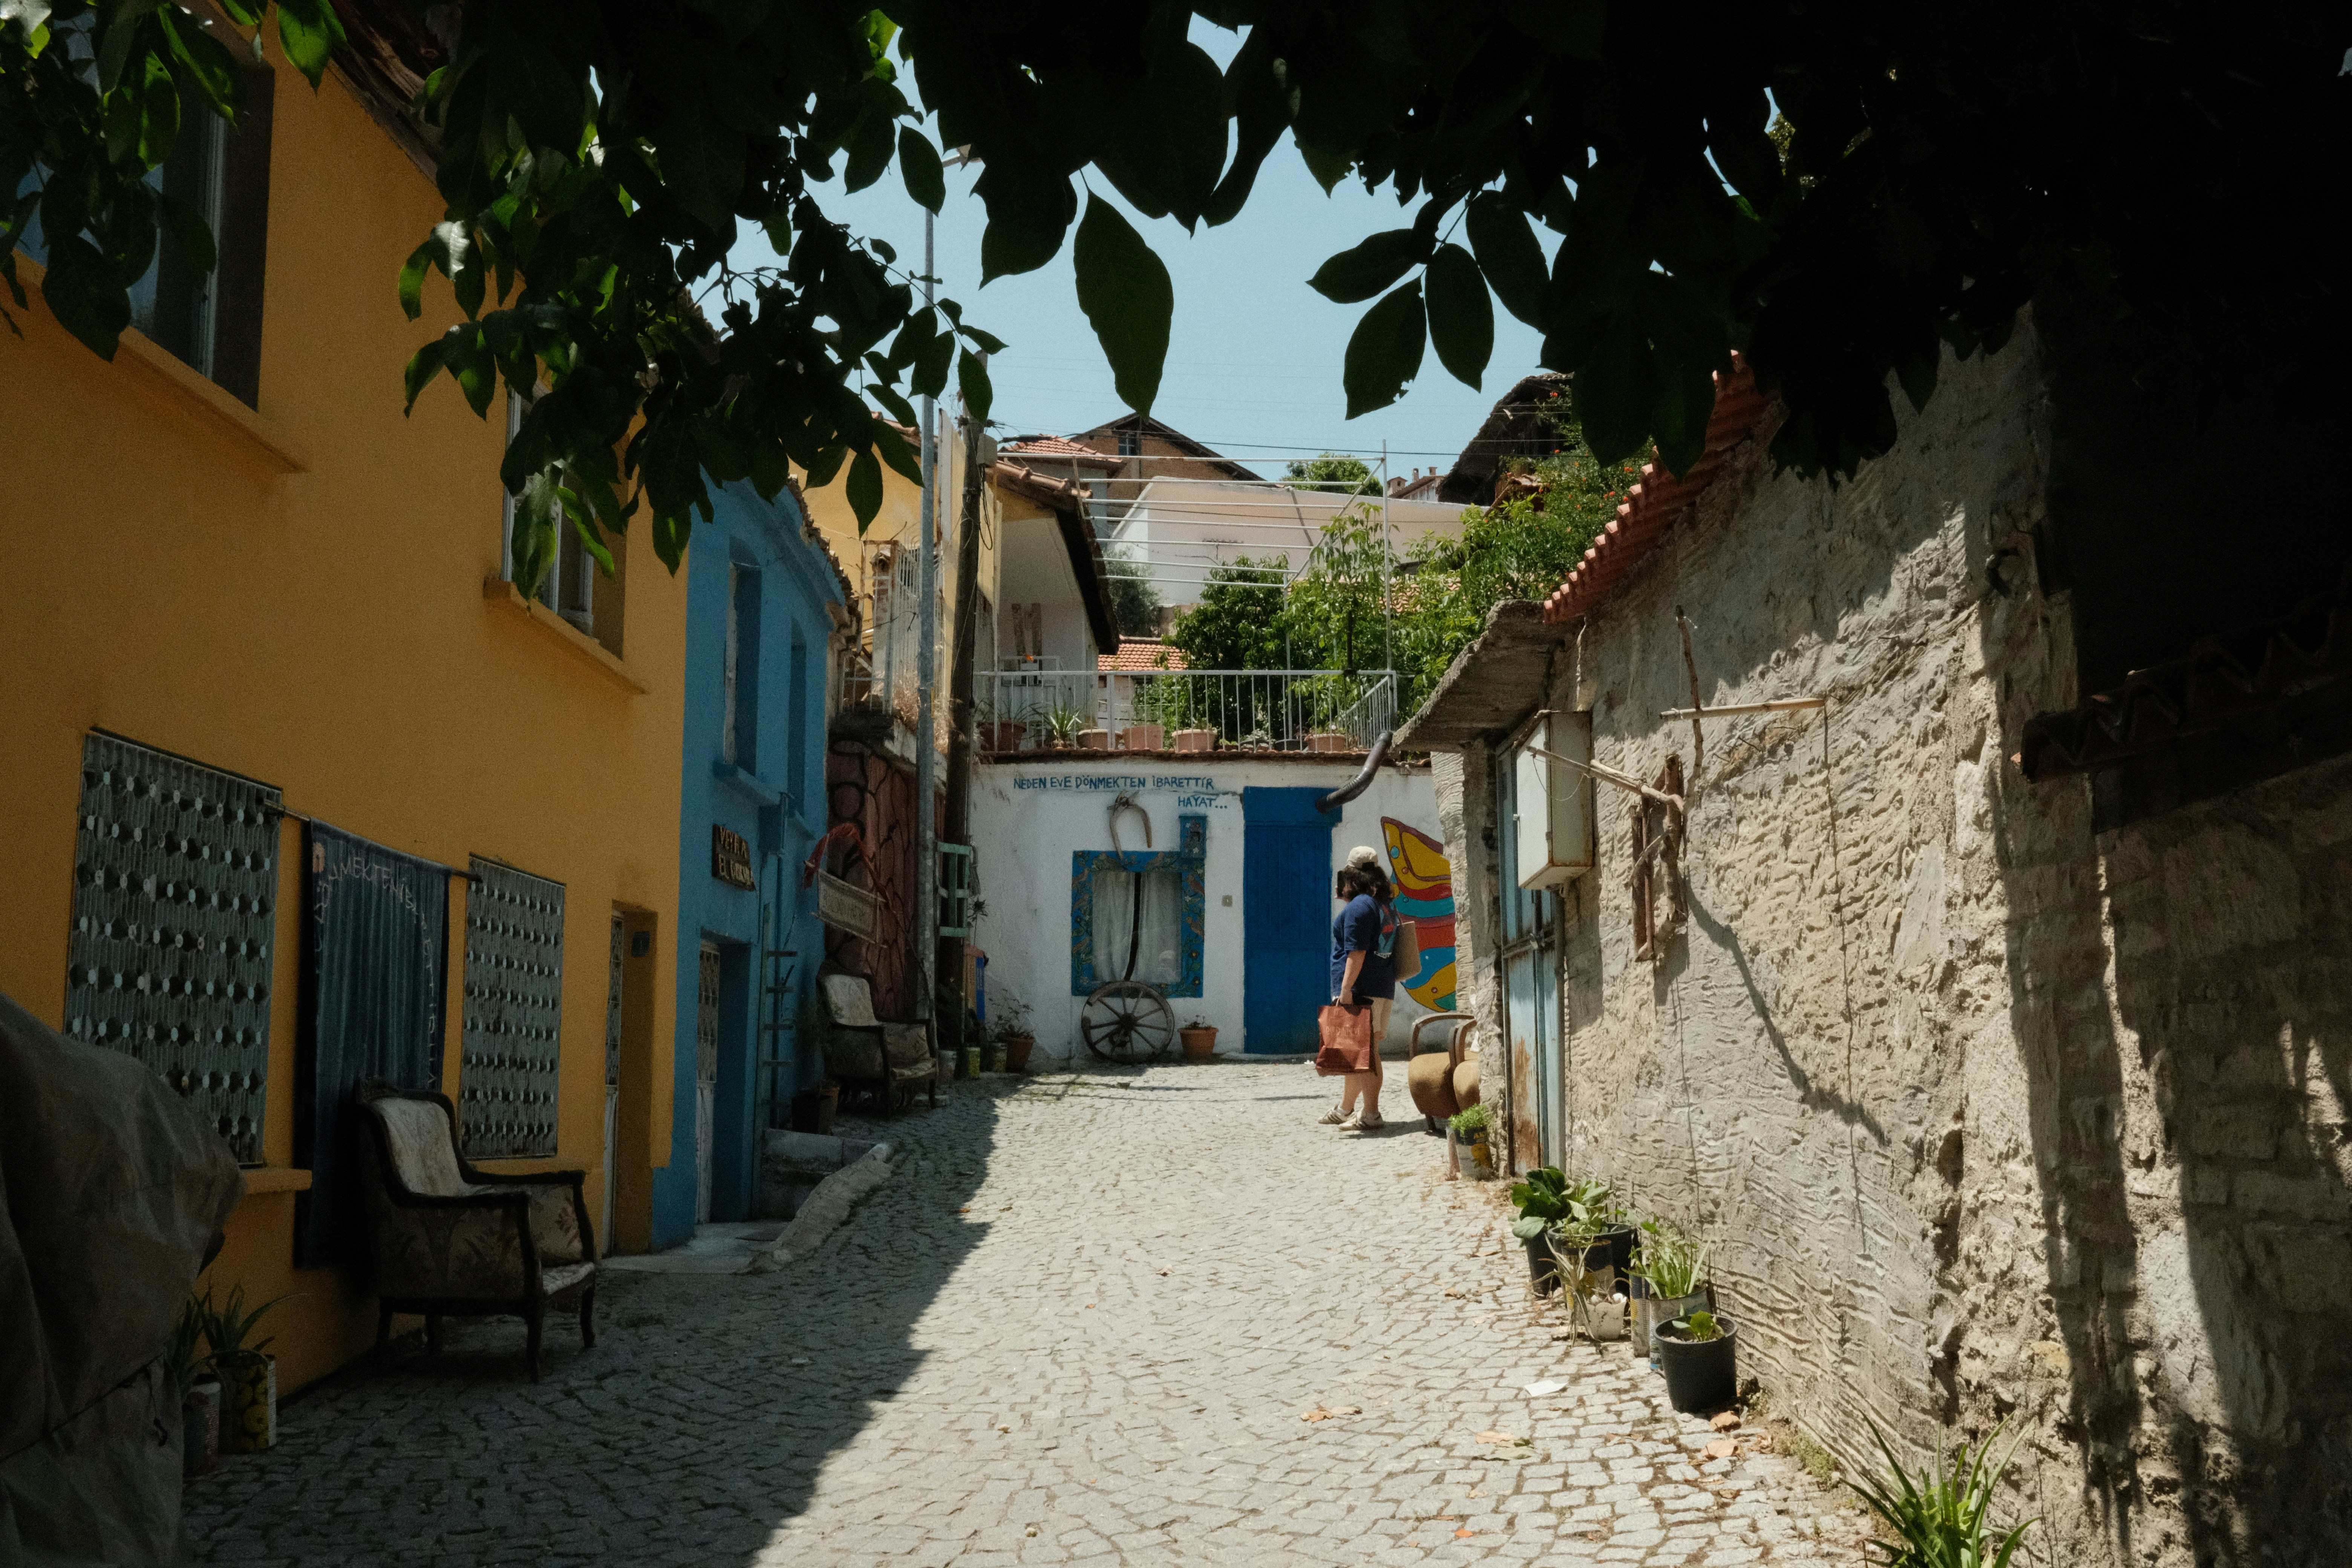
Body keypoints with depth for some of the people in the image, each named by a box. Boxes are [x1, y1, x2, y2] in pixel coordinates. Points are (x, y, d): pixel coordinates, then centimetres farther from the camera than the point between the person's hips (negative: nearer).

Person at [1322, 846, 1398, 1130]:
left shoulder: (1358, 906, -11)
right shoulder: (1387, 905, 17)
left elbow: (1357, 952, -19)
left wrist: (1346, 987, -20)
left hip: (1361, 988, -10)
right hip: (1384, 988, 10)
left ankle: (1370, 1115, -10)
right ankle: (1345, 1110, 25)